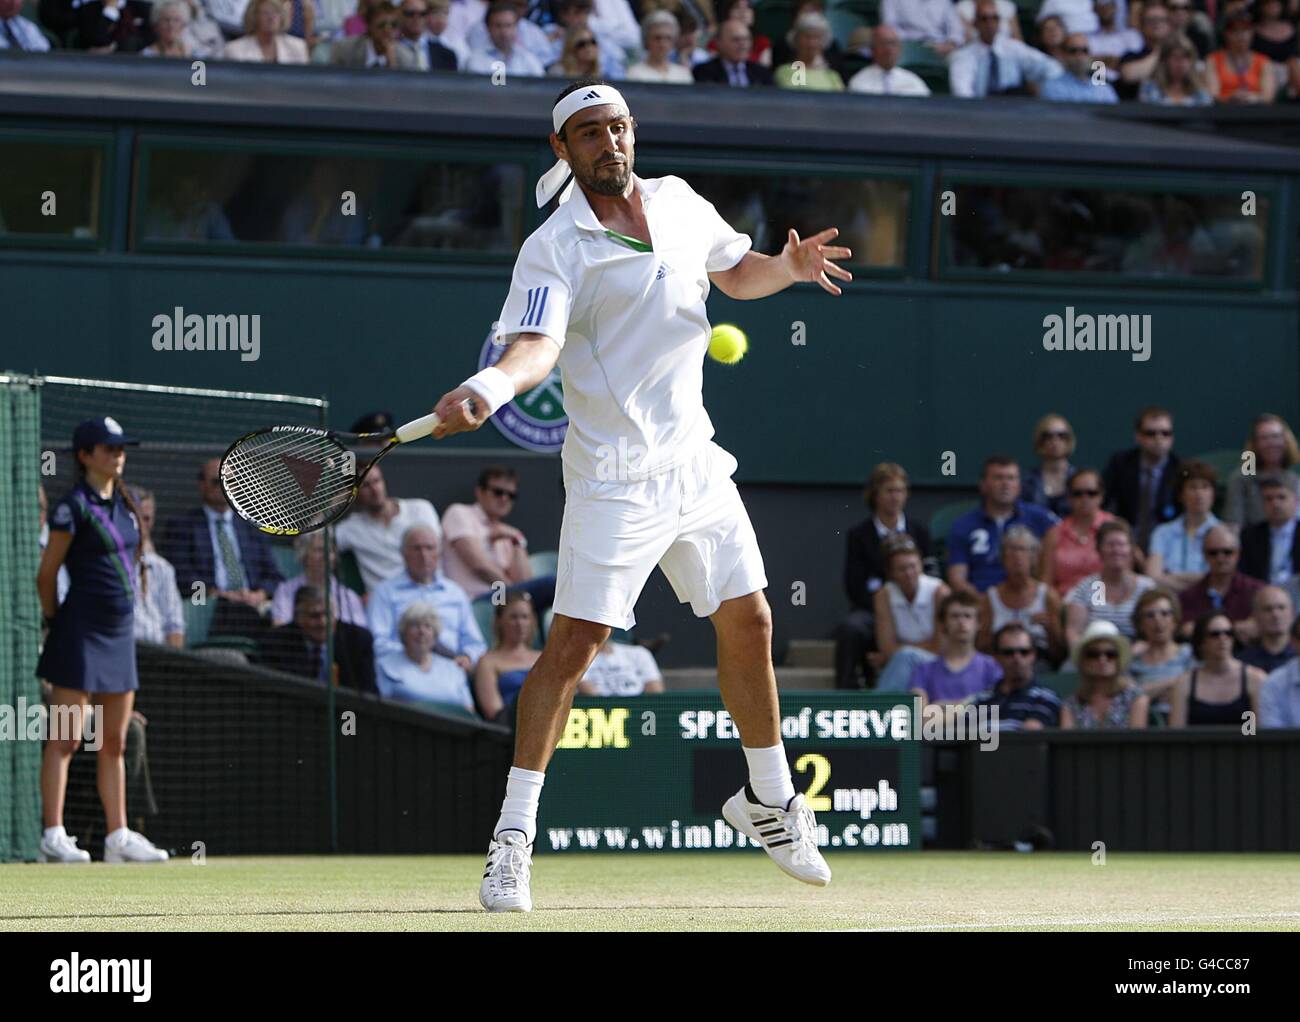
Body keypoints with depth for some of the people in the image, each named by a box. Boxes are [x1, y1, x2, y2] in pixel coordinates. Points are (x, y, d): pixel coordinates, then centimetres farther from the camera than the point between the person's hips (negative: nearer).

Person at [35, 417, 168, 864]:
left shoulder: (125, 505, 13)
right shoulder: (74, 507, -10)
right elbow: (46, 575, -7)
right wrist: (56, 621, 2)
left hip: (120, 630, 8)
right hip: (82, 630, -8)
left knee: (114, 743, 10)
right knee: (65, 739, -8)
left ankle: (118, 836, 13)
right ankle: (53, 837, -8)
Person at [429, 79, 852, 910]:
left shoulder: (680, 204, 6)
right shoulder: (556, 249, -13)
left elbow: (735, 272, 23)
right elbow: (536, 343, -28)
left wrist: (790, 267, 2)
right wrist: (491, 387, -49)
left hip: (697, 462, 6)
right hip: (615, 477, -6)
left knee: (749, 623, 14)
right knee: (574, 644, -13)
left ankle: (769, 798, 35)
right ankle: (514, 835, -8)